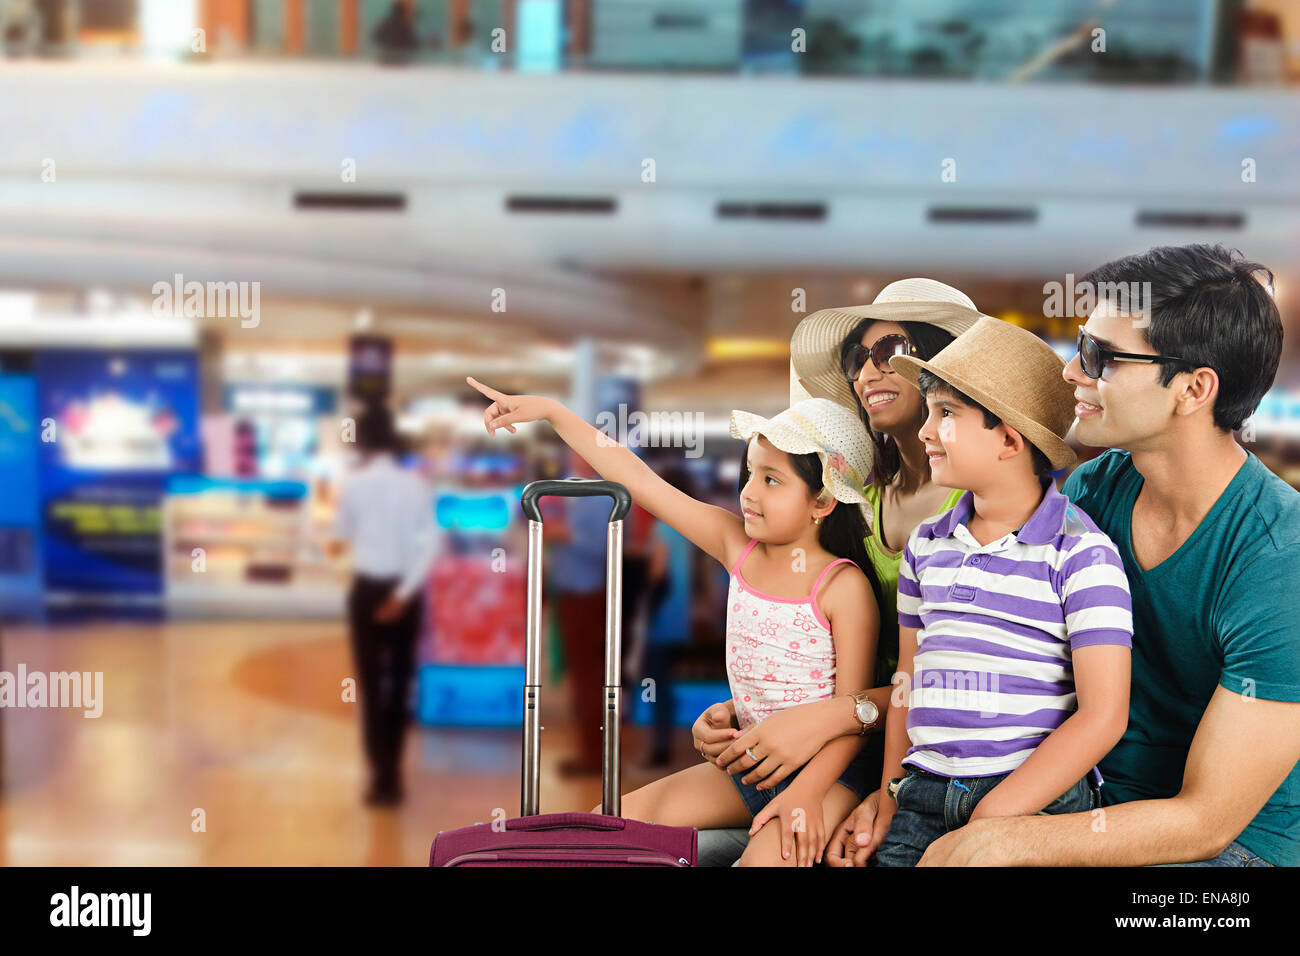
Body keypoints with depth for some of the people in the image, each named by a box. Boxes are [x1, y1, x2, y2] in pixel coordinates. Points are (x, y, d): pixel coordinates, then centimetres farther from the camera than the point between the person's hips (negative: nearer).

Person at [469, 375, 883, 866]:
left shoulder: (843, 586, -14)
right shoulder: (738, 548, 1)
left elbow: (853, 709, -14)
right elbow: (640, 481, 1)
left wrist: (805, 792, -27)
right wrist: (551, 411, 0)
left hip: (824, 771, -6)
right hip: (745, 762, 6)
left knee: (766, 859, -34)